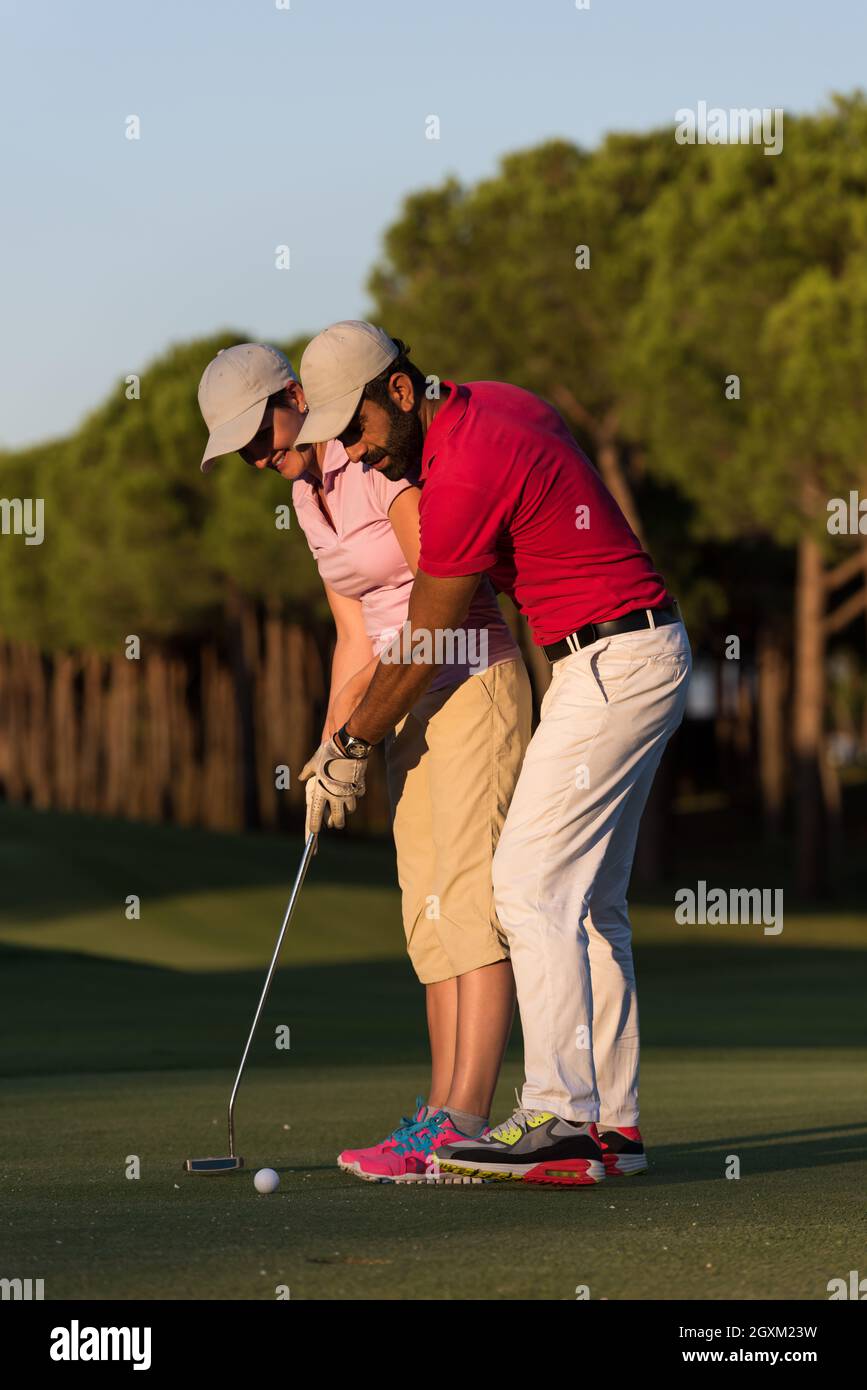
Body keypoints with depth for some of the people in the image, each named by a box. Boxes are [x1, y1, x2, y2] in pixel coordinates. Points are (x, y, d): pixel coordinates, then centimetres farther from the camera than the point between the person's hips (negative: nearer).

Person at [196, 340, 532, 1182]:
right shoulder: (307, 495, 13)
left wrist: (357, 730, -15)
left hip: (474, 683, -9)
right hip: (412, 704, 9)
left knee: (470, 898, -15)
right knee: (428, 913, 5)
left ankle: (463, 1121, -22)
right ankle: (444, 1112, 5)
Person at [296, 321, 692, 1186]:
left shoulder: (463, 477, -20)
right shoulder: (496, 404, 10)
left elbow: (423, 647, -10)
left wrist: (352, 747, 3)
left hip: (613, 662, -10)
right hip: (641, 655, 10)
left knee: (533, 882, -14)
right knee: (588, 900, 10)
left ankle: (560, 1122, -19)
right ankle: (612, 1122, 10)